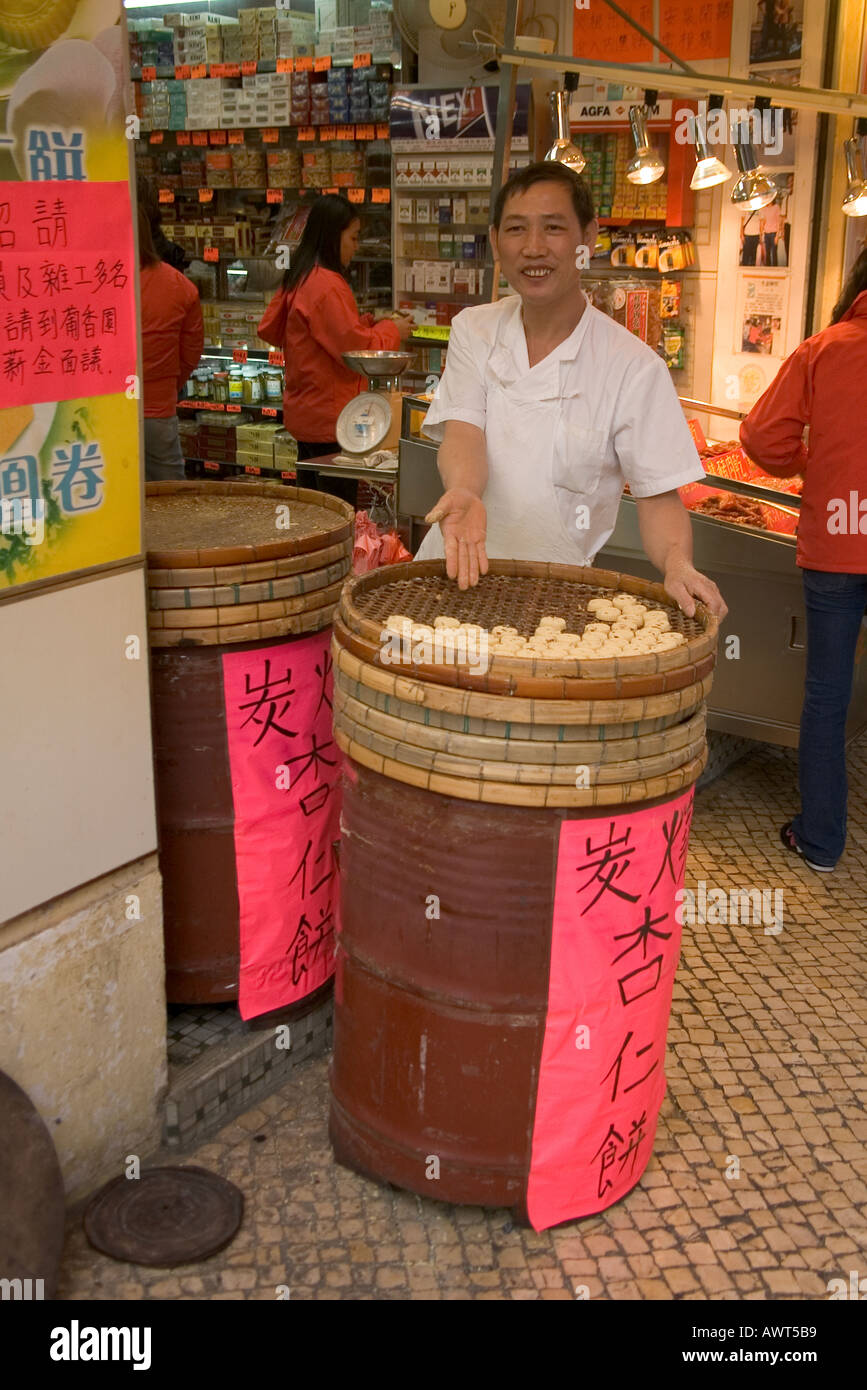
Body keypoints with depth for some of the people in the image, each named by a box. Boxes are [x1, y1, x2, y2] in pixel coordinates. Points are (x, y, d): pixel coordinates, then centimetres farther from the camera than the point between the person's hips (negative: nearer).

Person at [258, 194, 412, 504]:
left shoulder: (299, 279, 11)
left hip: (305, 415, 10)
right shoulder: (328, 285, -17)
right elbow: (357, 349, -21)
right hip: (330, 420, -10)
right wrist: (392, 331, -2)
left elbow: (270, 330, 21)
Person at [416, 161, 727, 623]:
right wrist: (463, 494, -31)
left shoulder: (633, 367, -6)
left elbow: (658, 493, -5)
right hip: (454, 572, 3)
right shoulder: (473, 331, 5)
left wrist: (678, 564, -27)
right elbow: (462, 431, -8)